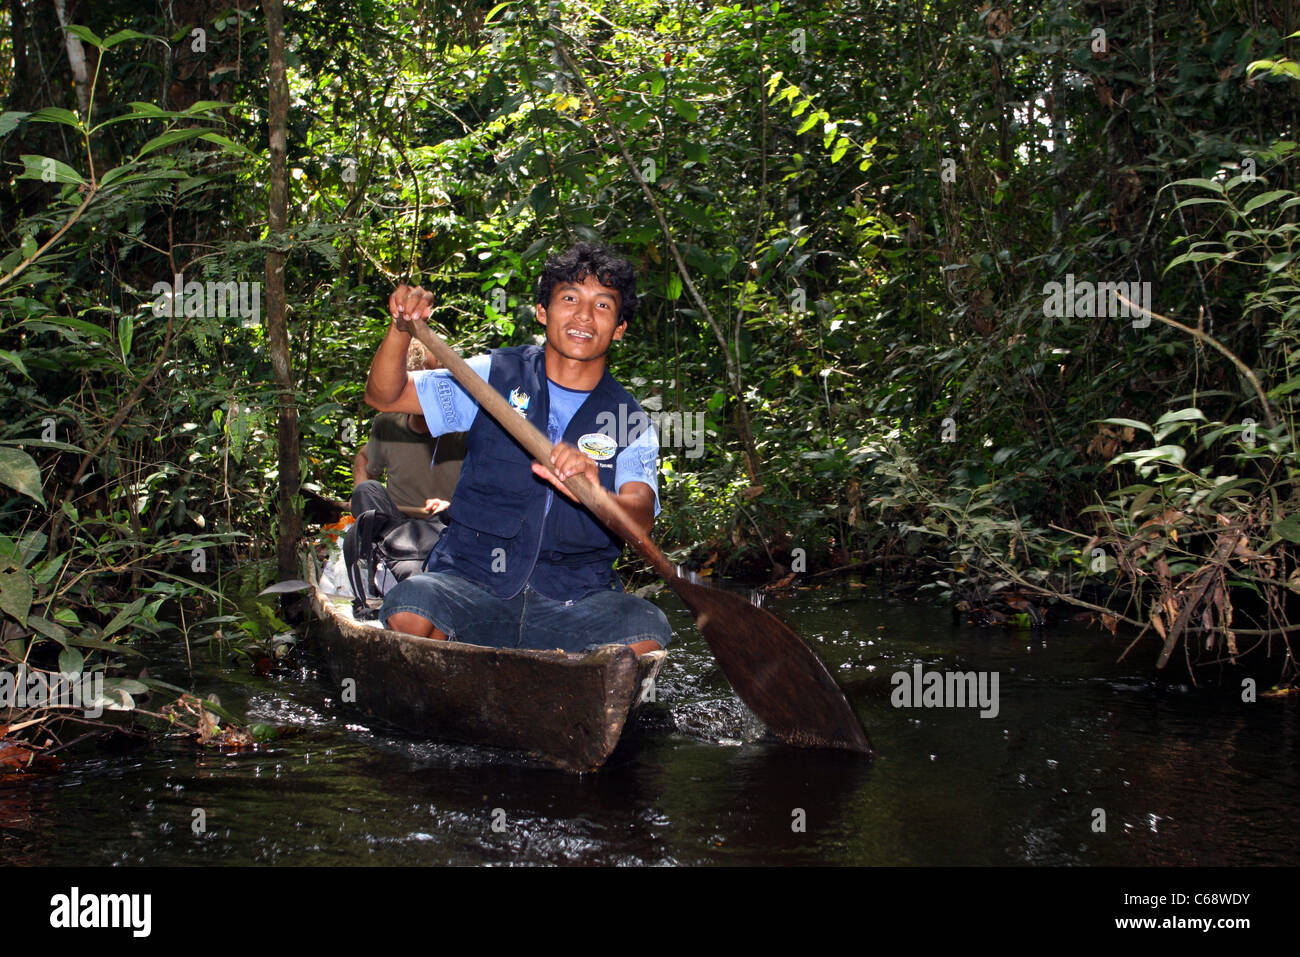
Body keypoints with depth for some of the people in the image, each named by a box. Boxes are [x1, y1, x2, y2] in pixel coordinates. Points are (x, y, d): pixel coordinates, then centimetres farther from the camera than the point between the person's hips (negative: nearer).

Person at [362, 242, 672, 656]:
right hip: (470, 582, 0)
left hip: (573, 601, 1)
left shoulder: (630, 421, 7)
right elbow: (384, 395, 6)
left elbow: (641, 519, -10)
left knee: (647, 630, -29)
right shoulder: (495, 375, 8)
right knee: (409, 606, -32)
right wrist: (402, 328, -14)